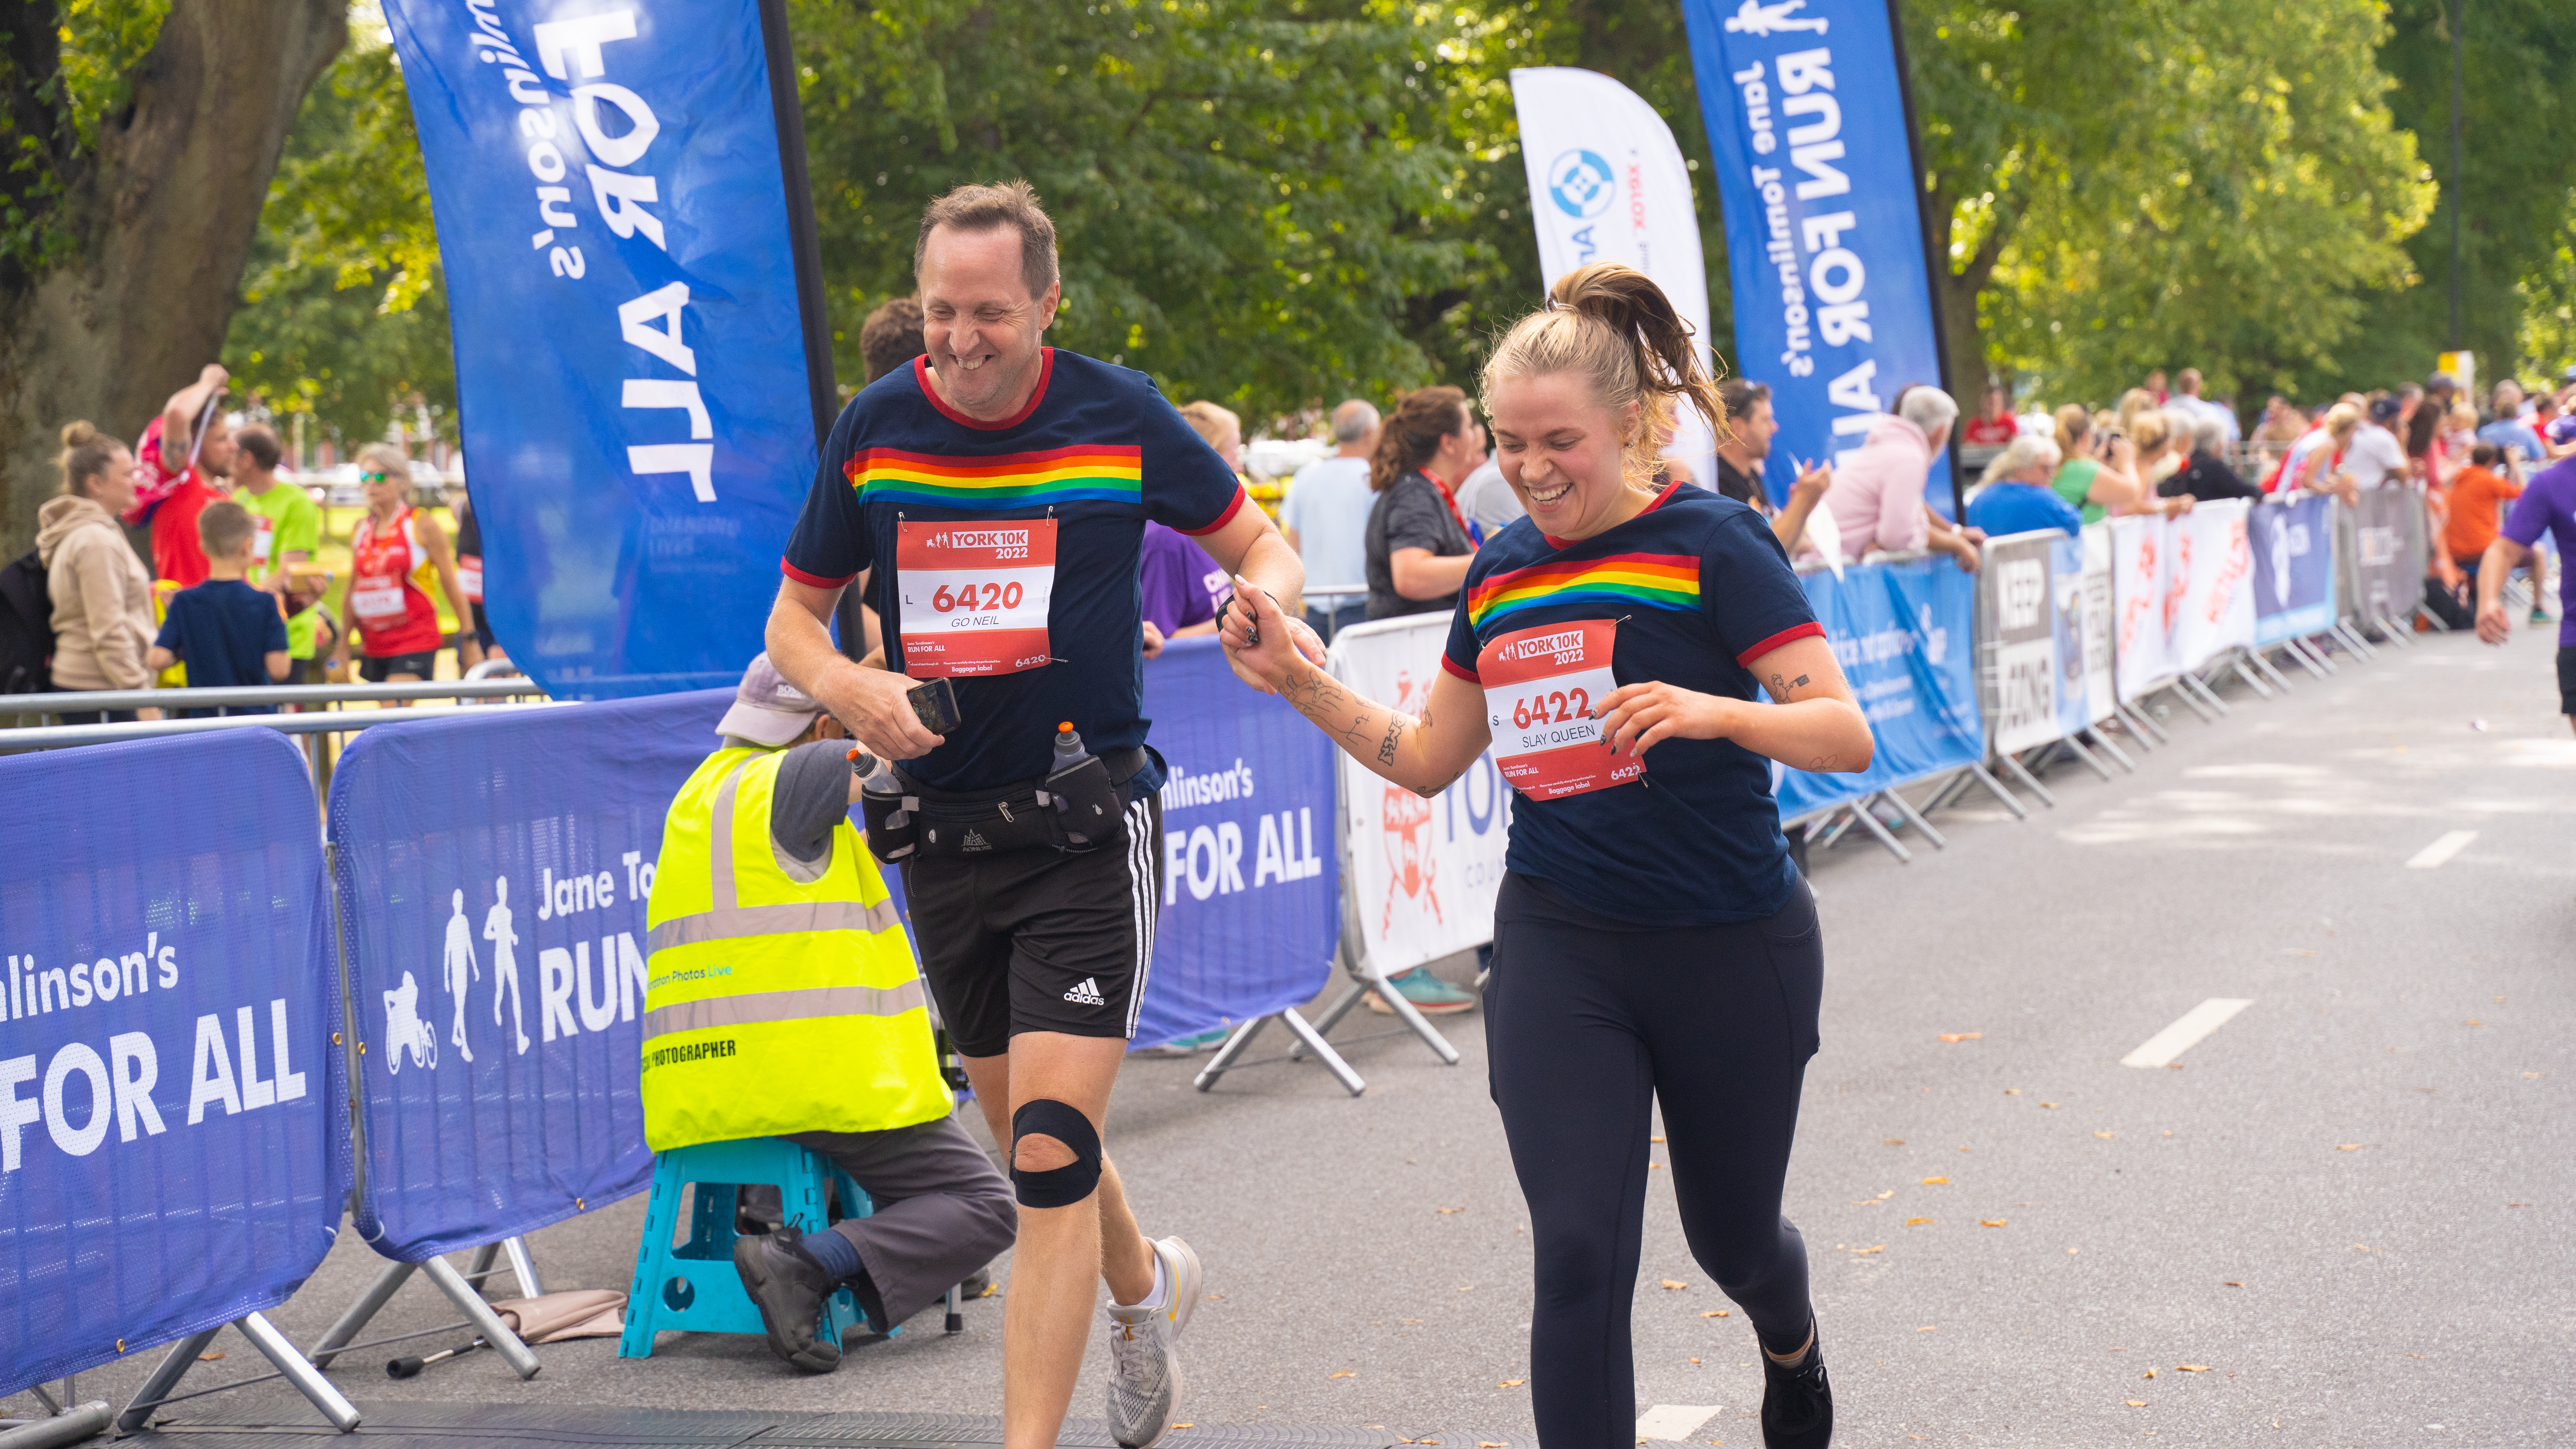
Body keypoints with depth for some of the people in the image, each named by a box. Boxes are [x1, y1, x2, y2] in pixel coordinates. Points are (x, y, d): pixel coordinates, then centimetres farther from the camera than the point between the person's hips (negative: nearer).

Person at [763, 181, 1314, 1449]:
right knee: (1020, 1129, 18)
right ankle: (1142, 1286, 48)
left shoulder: (1120, 414, -7)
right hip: (940, 824, 4)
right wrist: (844, 685, -14)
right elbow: (794, 618, 8)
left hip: (1088, 821, -4)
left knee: (1052, 1151, -14)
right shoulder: (874, 429, -1)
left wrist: (1265, 596, -17)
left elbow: (1258, 544, 7)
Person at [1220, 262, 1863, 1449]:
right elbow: (1427, 758, 17)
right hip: (1559, 948, 3)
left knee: (1731, 1236, 17)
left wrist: (1715, 711, -34)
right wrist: (1299, 682, 4)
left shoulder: (1711, 543, -11)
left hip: (1732, 948, -3)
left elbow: (1847, 734, -16)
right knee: (1578, 1259, -11)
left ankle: (1792, 1349, 53)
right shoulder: (1500, 571, 5)